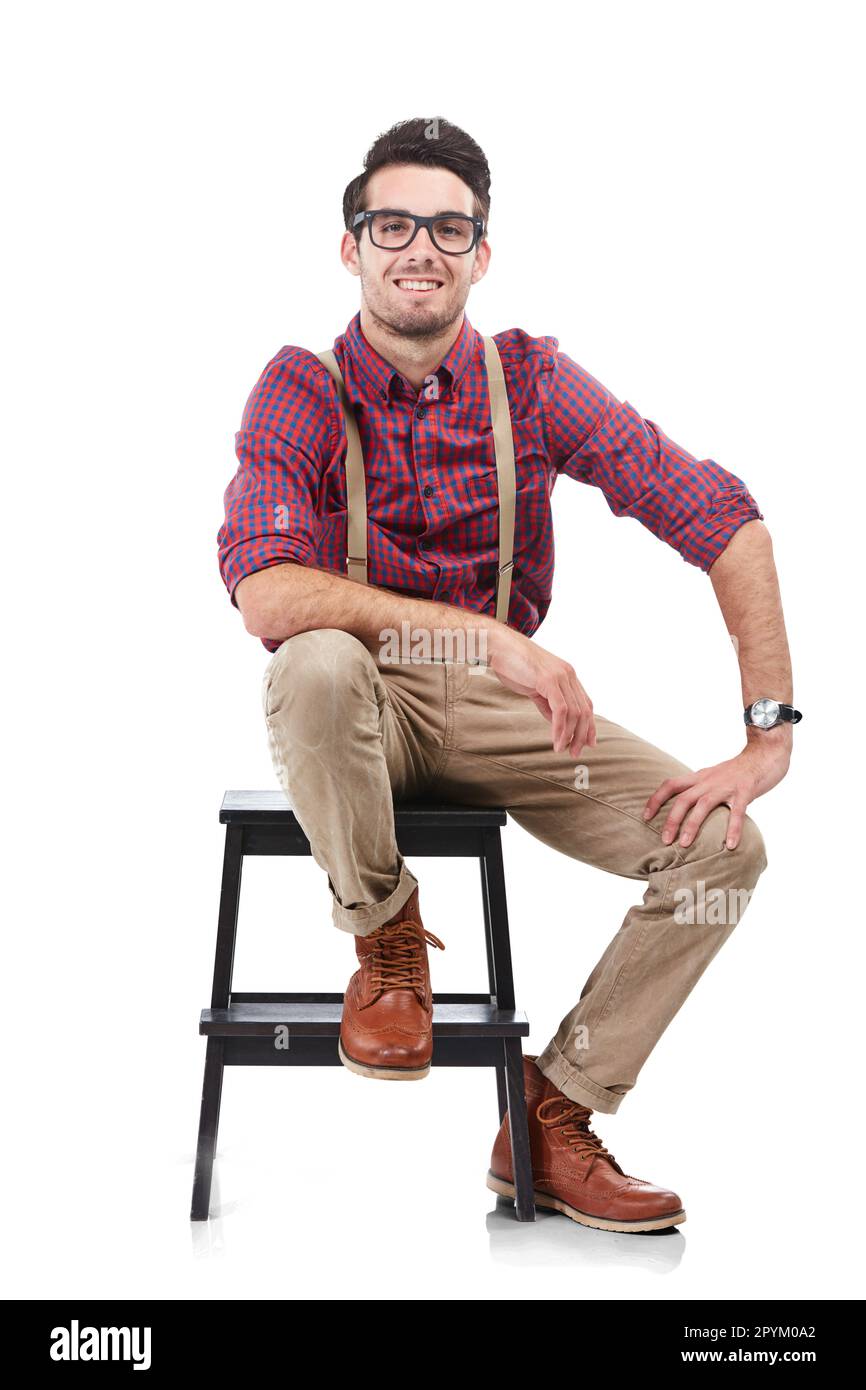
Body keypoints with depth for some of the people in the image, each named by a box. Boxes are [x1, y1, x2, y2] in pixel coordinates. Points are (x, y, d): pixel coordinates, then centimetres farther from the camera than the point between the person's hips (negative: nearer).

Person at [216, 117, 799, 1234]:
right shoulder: (302, 390, -10)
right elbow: (266, 593, -27)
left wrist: (771, 733, -19)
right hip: (364, 704, -2)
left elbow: (724, 520, -9)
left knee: (723, 844, -15)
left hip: (499, 711, 3)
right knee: (316, 666, -38)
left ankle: (553, 1116, 0)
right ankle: (386, 941, -10)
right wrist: (493, 637, -35)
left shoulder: (532, 378, -4)